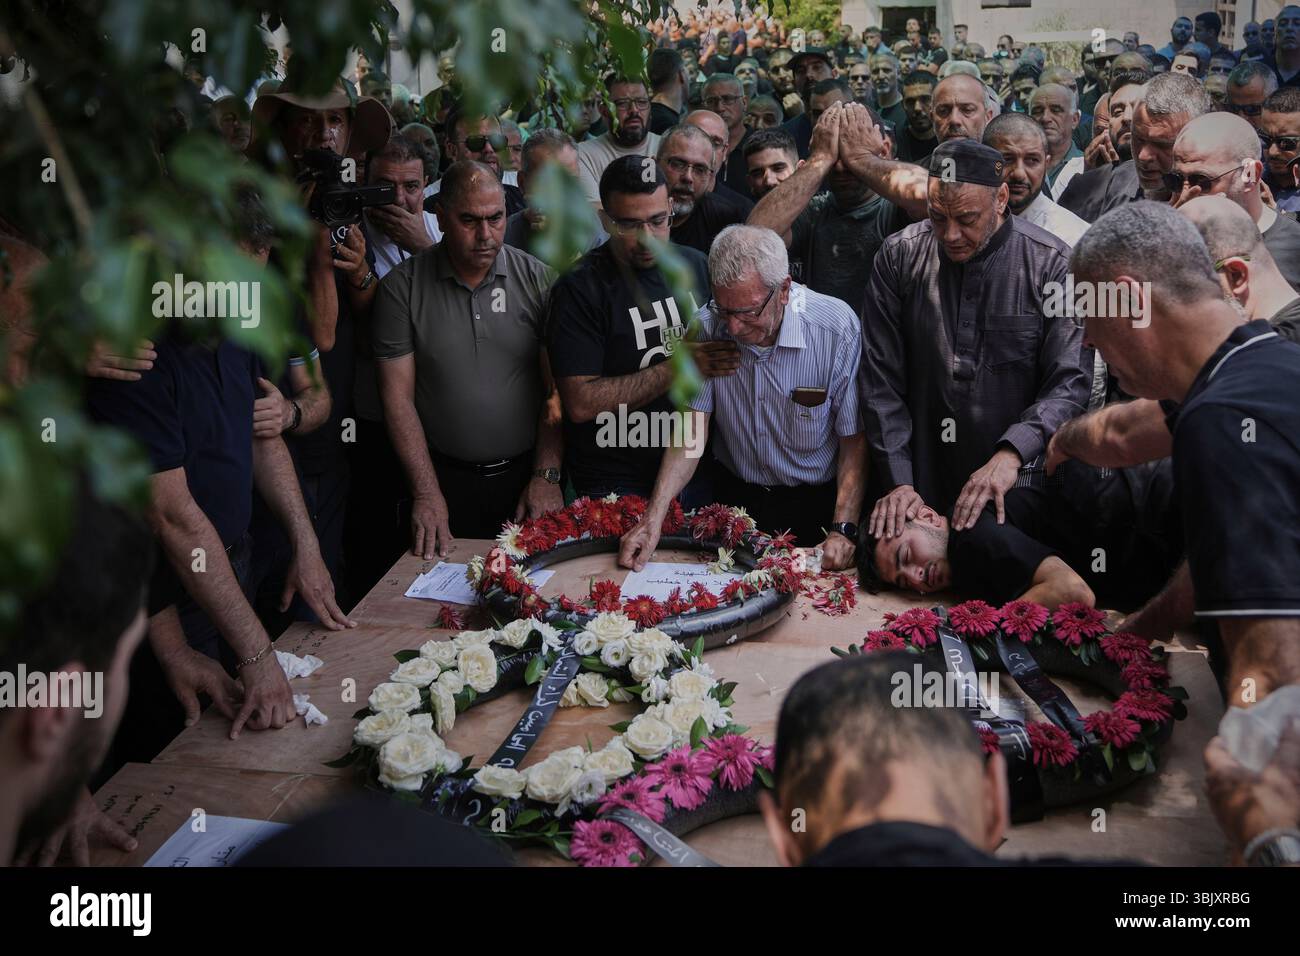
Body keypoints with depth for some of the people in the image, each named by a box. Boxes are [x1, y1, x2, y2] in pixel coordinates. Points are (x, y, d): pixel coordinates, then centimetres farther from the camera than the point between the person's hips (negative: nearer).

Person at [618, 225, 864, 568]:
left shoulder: (838, 330, -18)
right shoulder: (709, 326, -8)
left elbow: (854, 440, -12)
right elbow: (693, 429, -6)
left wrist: (843, 530, -20)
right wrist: (654, 518, -17)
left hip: (816, 503, -2)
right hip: (735, 498, 3)